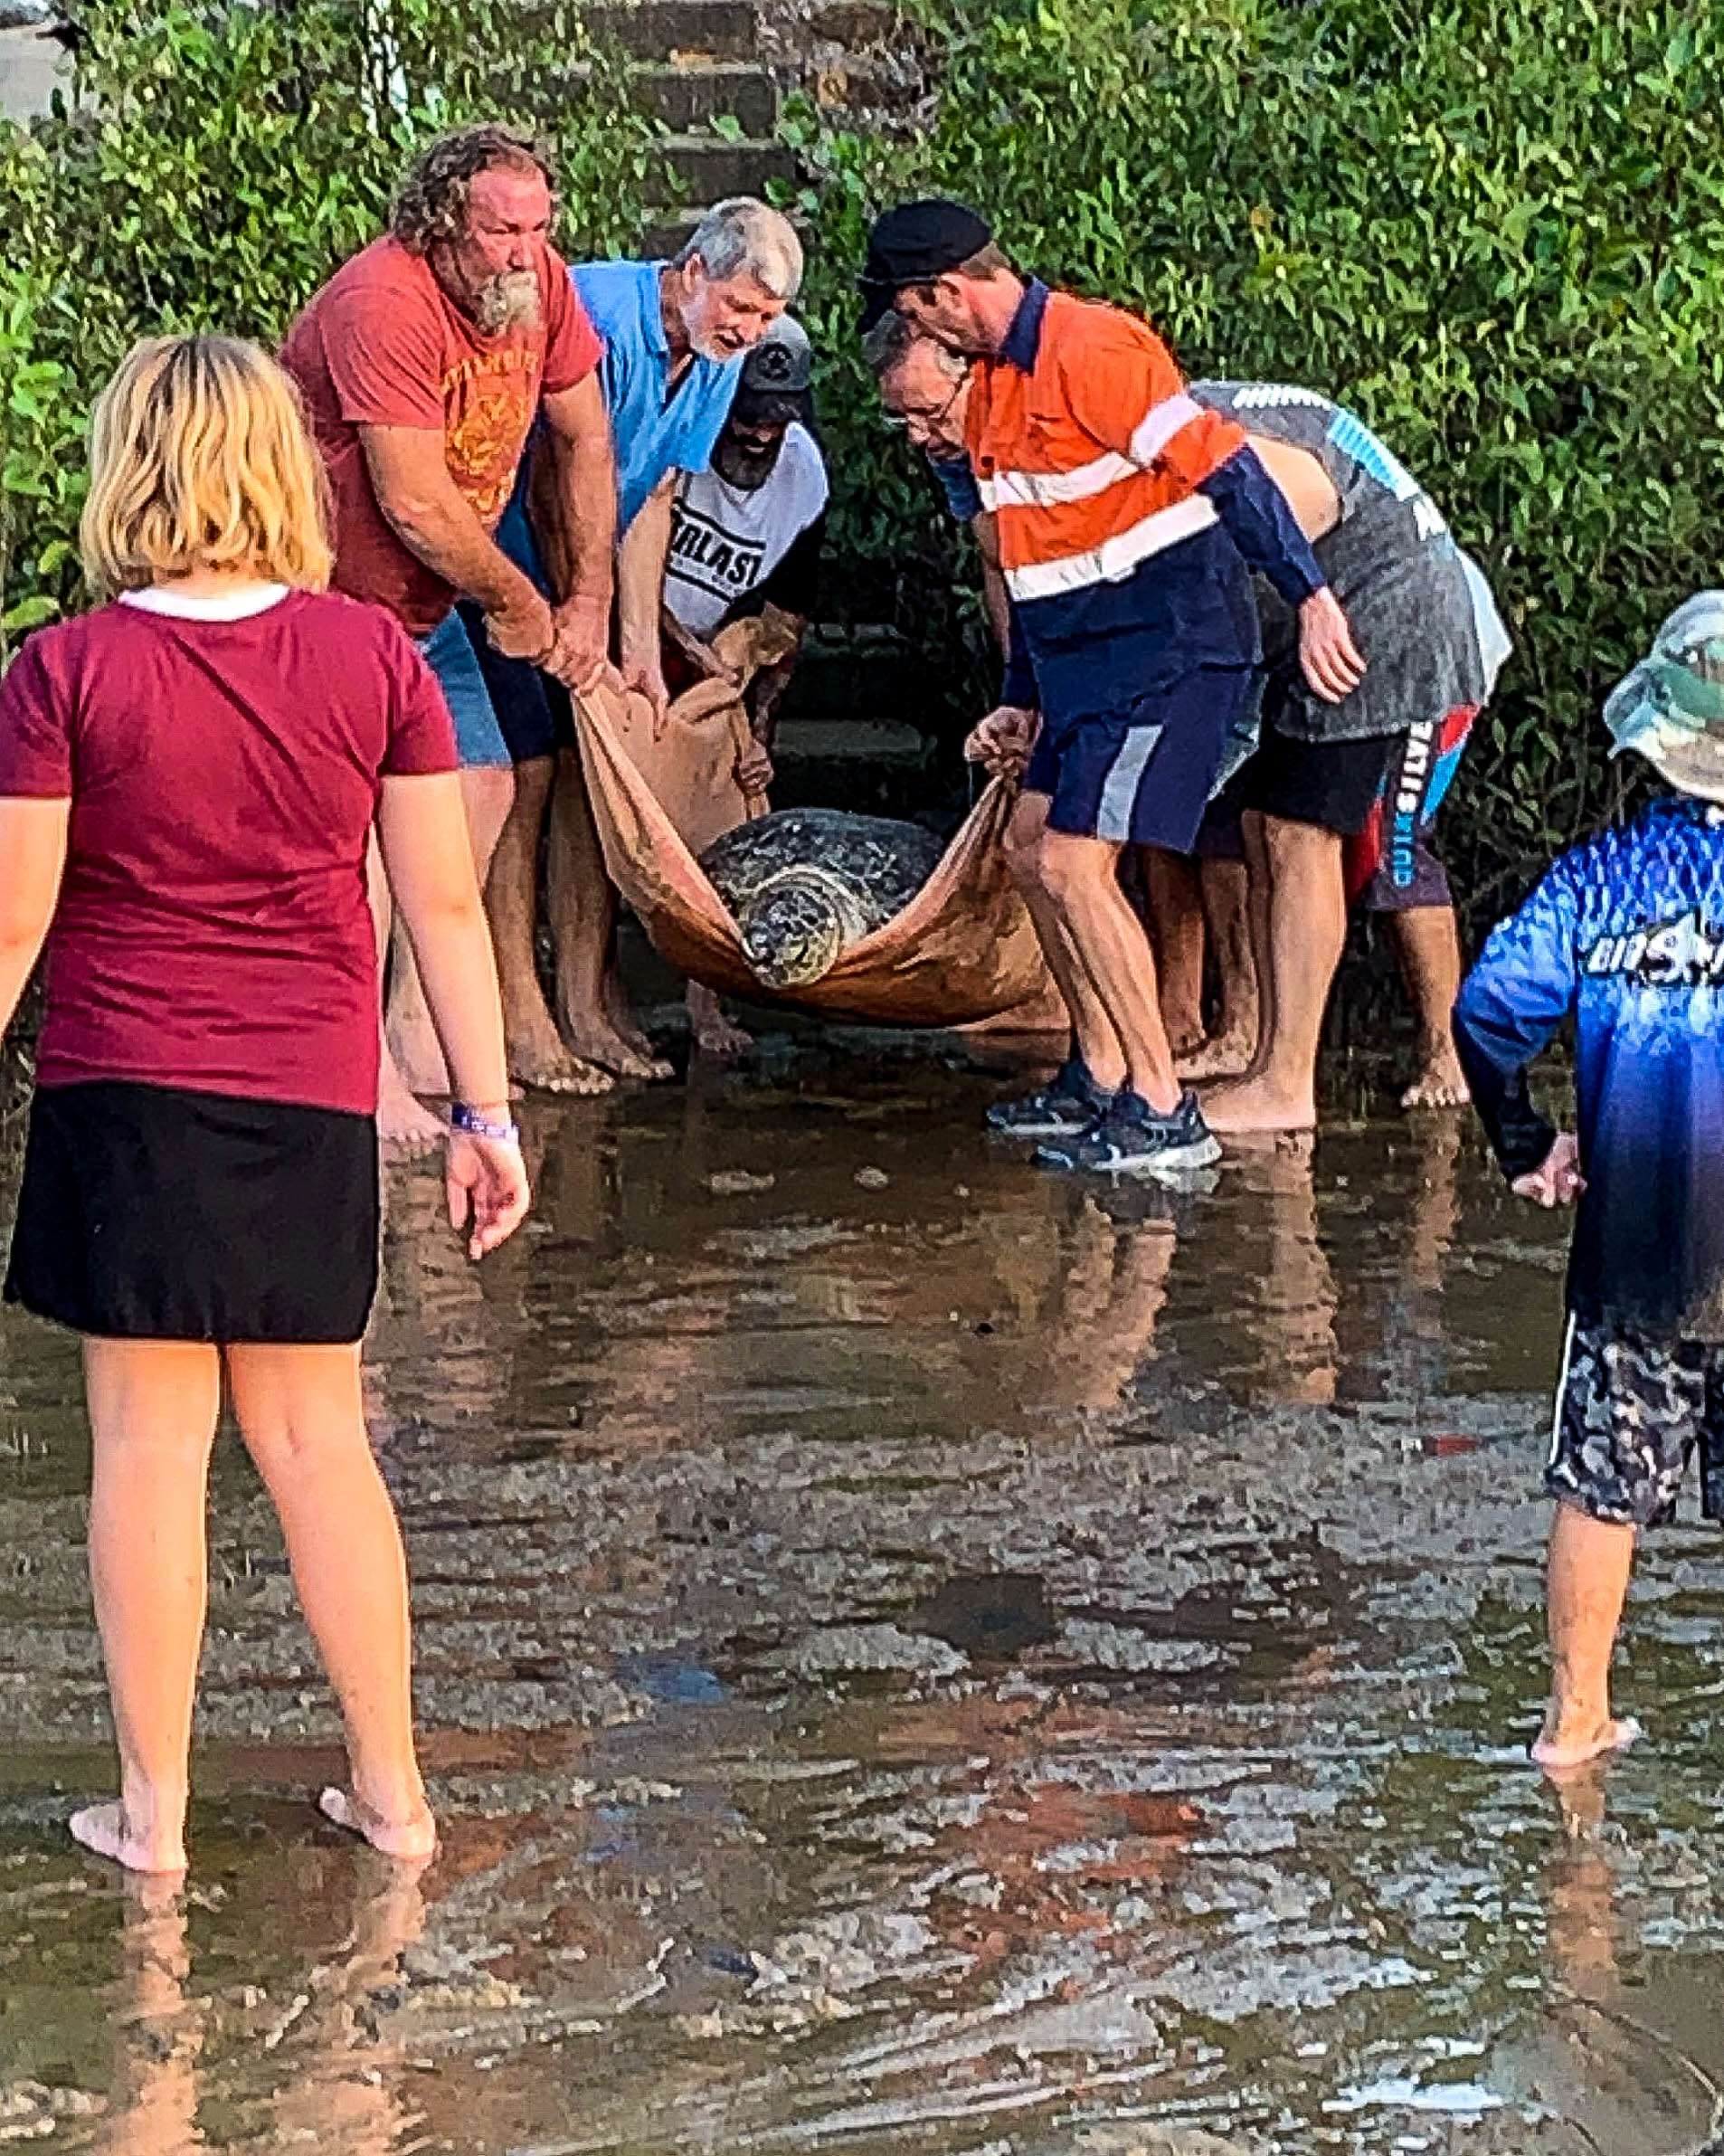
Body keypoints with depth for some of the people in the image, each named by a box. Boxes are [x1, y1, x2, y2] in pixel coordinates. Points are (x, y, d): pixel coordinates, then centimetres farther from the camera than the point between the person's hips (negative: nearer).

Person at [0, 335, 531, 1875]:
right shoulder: (374, 659, -2)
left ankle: (153, 1808, 11)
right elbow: (445, 904, 1)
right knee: (315, 1436, 14)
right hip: (314, 1098, 2)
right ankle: (393, 1788, 18)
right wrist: (486, 1114, 8)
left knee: (148, 1440, 5)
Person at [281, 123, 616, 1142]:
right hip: (325, 591, -9)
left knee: (482, 783, 9)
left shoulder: (539, 284, -6)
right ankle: (364, 1068, -11)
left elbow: (583, 441, 8)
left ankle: (417, 1029, 18)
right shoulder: (385, 306, -30)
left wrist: (589, 599, 4)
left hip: (421, 598, 9)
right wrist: (520, 604, -15)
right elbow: (416, 504, -29)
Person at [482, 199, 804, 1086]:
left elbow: (647, 503, 5)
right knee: (524, 771, -11)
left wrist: (641, 647, -1)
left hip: (569, 569, 8)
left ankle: (586, 1007, 9)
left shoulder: (716, 360, 1)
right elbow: (554, 496, -22)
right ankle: (517, 1020, -8)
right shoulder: (600, 317, -25)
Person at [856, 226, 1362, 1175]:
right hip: (1086, 657, 10)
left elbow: (1224, 467, -22)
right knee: (1030, 847, 14)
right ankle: (1100, 1076, 25)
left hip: (1170, 643, -10)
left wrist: (1310, 597, -27)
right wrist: (1023, 701, 25)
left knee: (1074, 864, -14)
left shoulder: (1089, 349, -18)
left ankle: (1164, 1113, -10)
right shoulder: (992, 380, 13)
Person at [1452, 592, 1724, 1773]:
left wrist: (1529, 1143, 9)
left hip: (1628, 1249, 2)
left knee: (1602, 1485, 14)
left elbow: (1490, 1007, -4)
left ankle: (1578, 1717, 23)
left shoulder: (1598, 876, -2)